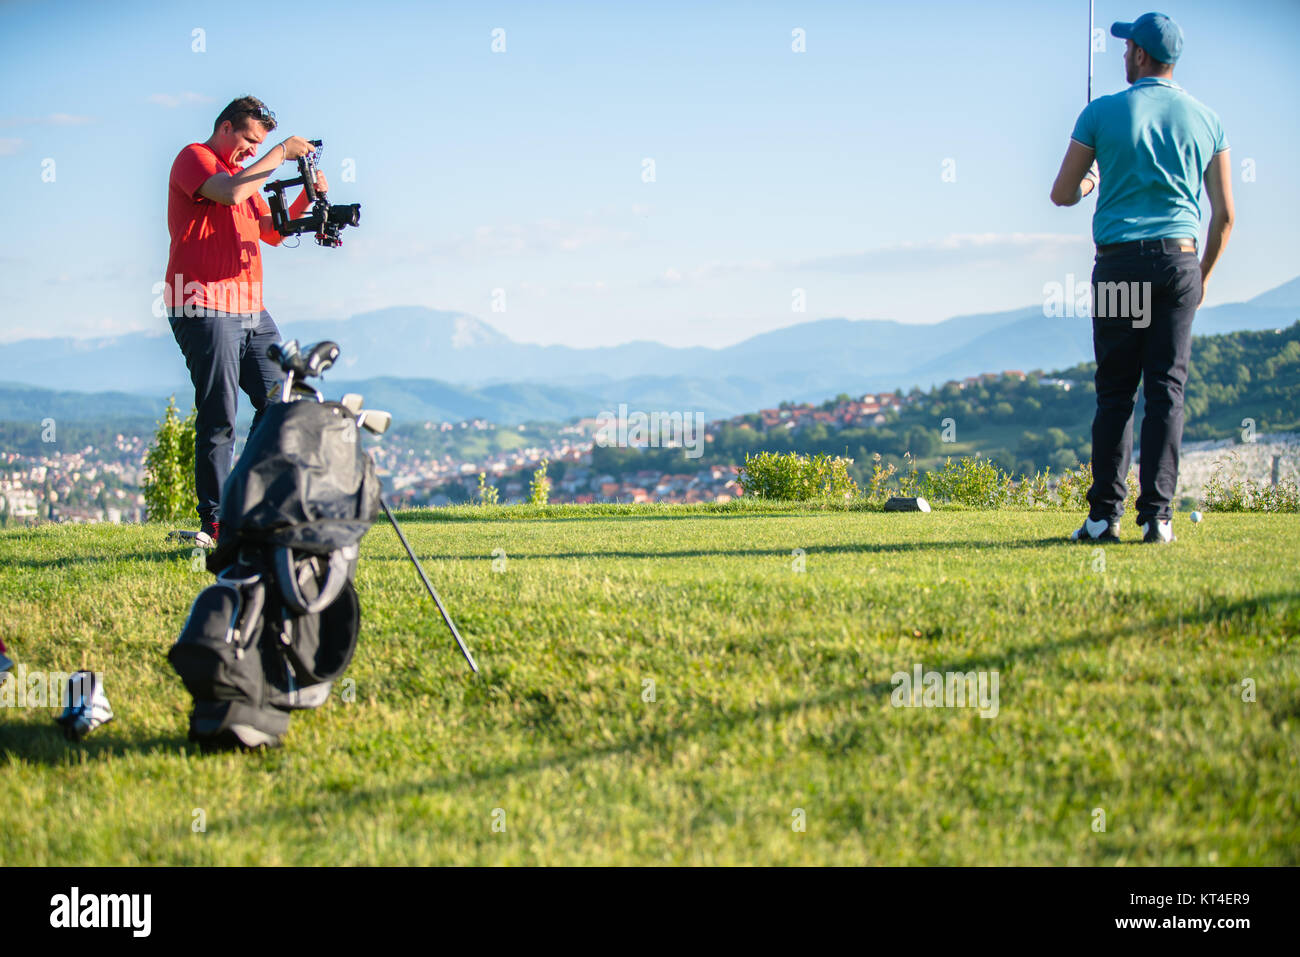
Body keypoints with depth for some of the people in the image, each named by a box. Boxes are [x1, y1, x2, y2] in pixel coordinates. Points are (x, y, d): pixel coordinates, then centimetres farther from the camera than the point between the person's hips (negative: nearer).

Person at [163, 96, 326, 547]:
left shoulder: (243, 172, 26)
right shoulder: (194, 158, -1)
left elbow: (272, 232, 23)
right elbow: (230, 193, -21)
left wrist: (307, 195, 8)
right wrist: (281, 153, -12)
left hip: (249, 308, 9)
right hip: (204, 308, -9)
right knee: (219, 418, -10)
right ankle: (213, 523, -6)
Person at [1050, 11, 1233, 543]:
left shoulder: (1103, 113, 0)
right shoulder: (1206, 120, 7)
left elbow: (1062, 195, 5)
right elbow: (1224, 213, 7)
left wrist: (1090, 183, 28)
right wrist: (1204, 276, 19)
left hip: (1119, 262, -1)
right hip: (1179, 262, 1)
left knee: (1115, 393, 4)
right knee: (1167, 390, 2)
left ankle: (1105, 514, 1)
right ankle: (1157, 515, -3)